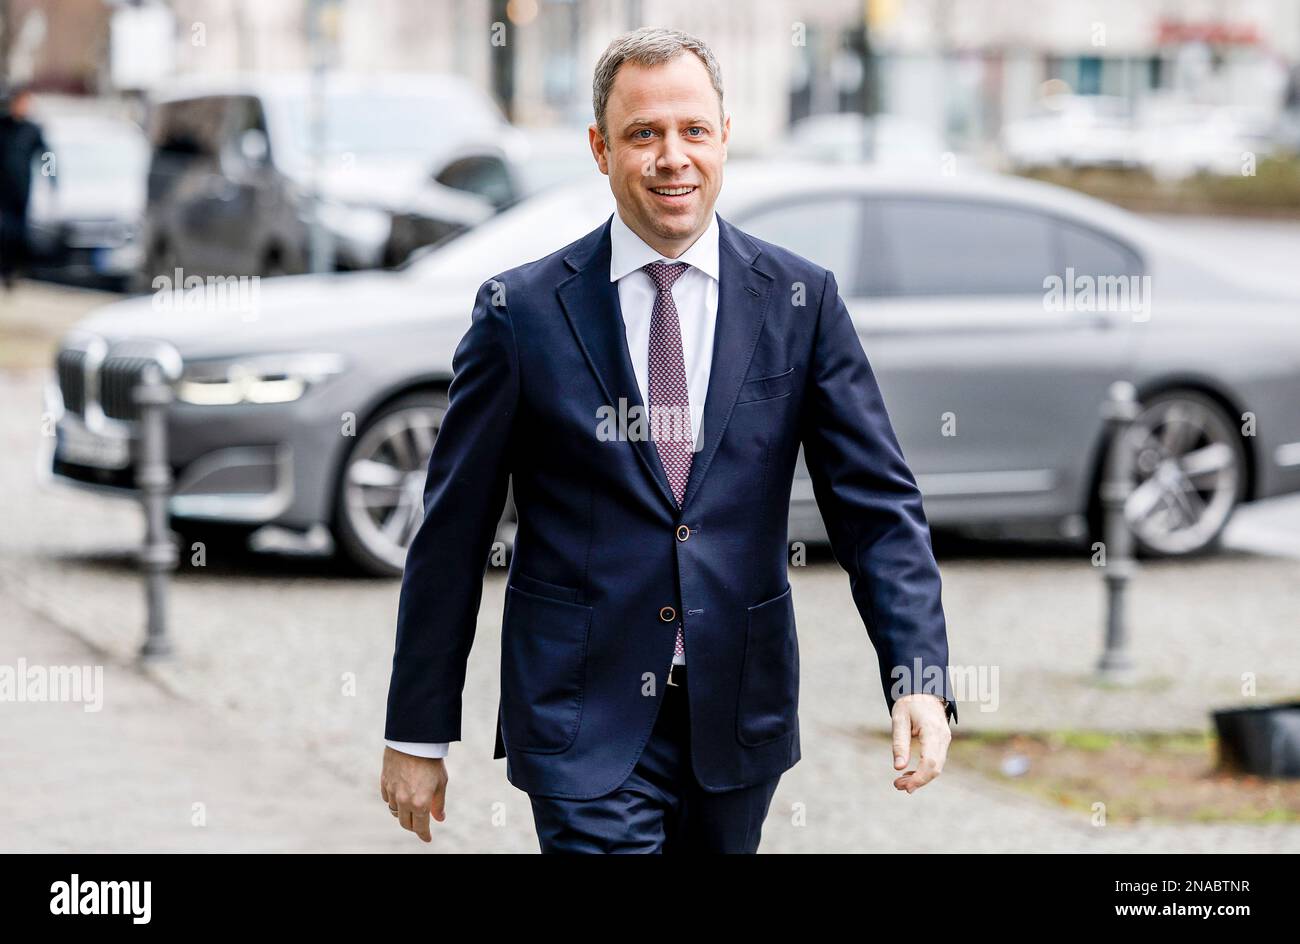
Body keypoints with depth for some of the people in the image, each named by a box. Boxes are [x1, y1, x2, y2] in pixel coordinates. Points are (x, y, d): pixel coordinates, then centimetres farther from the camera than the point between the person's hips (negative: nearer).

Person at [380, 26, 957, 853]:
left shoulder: (802, 300, 2)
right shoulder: (523, 311, -3)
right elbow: (453, 535, 0)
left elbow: (877, 505, -1)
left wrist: (920, 679, -17)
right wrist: (417, 735, 0)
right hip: (585, 720, -2)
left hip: (738, 716, 3)